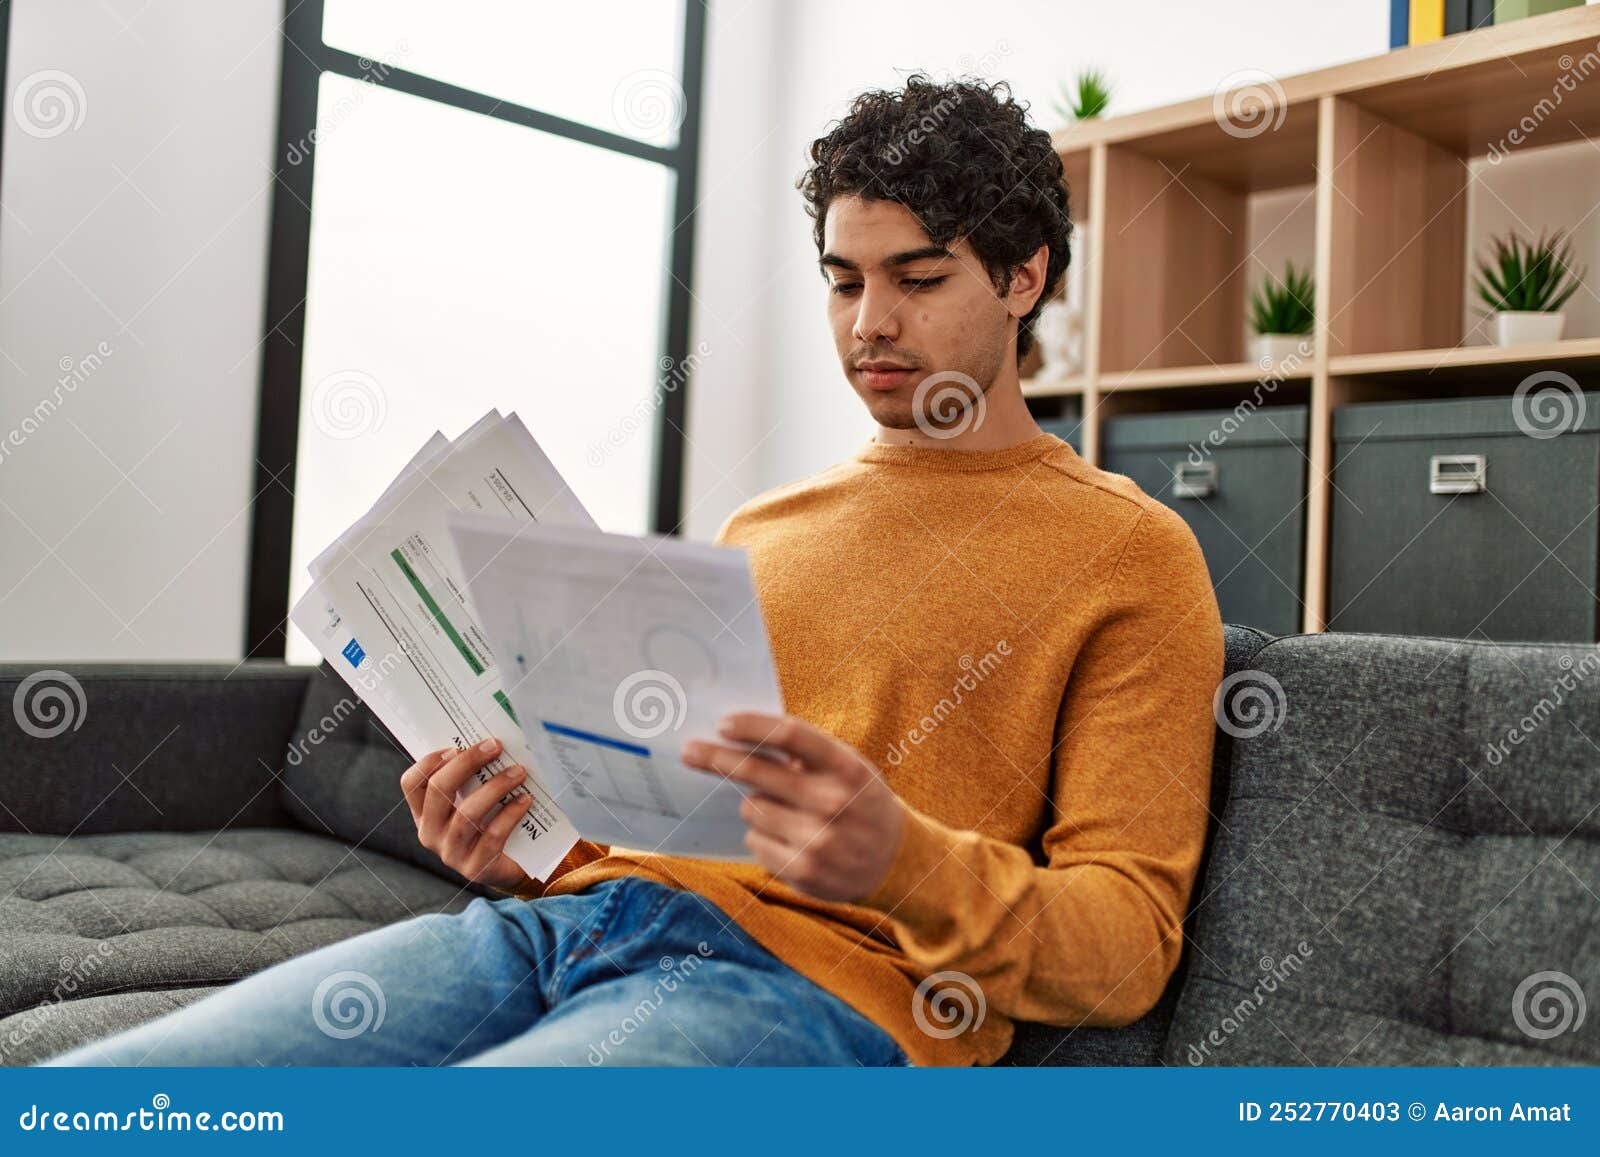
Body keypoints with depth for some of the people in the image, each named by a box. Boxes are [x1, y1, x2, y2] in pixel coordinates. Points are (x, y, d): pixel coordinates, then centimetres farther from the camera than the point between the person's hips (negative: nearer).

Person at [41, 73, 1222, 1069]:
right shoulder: (766, 526, 23)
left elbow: (1129, 946, -2)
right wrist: (525, 849, 4)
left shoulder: (1130, 552, 4)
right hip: (574, 915, 6)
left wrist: (903, 862, -22)